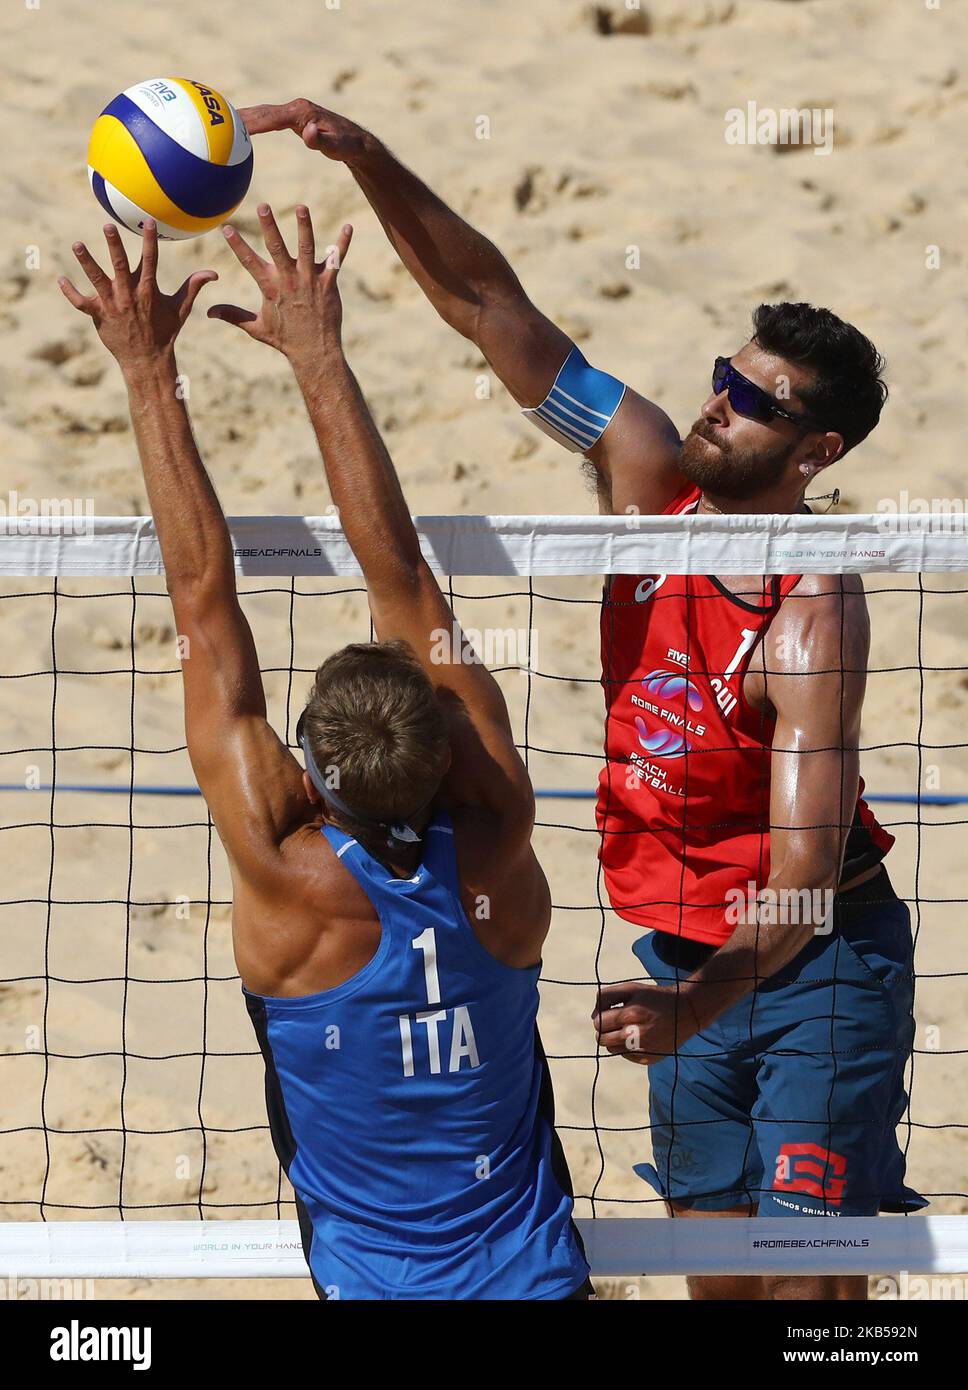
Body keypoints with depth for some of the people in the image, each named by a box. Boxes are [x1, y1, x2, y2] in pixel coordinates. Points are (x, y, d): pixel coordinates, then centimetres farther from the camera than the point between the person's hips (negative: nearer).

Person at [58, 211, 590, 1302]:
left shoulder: (287, 880, -24)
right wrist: (318, 356, -11)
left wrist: (150, 372, -17)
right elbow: (401, 581, -15)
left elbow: (203, 602, -21)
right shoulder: (493, 841, -19)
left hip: (378, 1284, -3)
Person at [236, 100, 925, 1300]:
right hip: (687, 951, 7)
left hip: (816, 963, -7)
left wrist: (690, 1010, -44)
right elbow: (486, 302, -8)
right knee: (716, 1263, 11)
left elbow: (804, 876, -29)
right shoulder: (649, 470, -6)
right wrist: (366, 160, -20)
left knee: (808, 1271, -9)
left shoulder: (811, 613, -24)